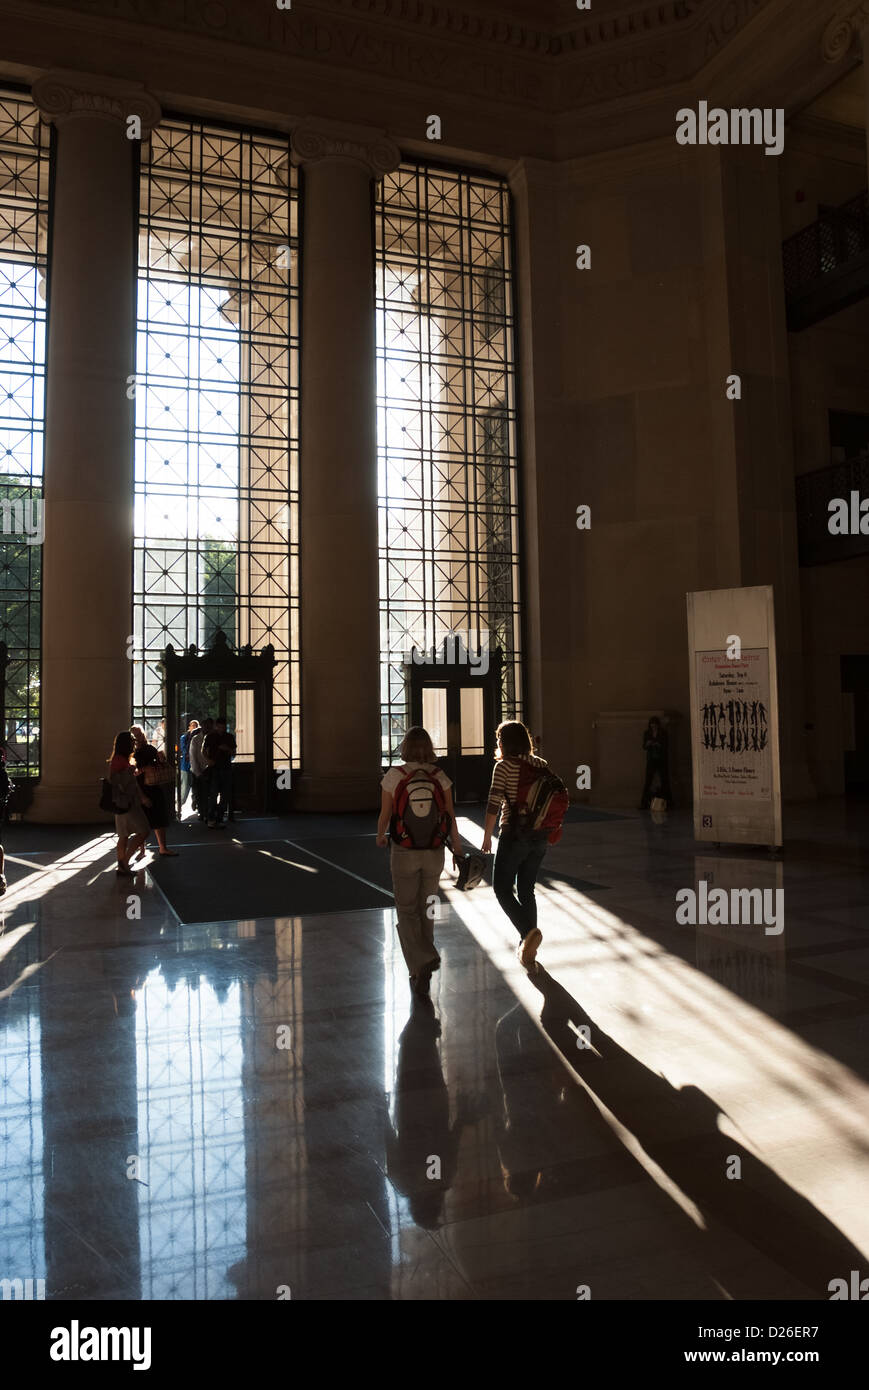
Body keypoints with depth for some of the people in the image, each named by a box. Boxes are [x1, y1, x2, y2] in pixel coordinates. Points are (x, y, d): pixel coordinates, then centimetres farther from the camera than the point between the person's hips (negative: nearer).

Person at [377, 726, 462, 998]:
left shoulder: (393, 777, -11)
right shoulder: (440, 777, -6)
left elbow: (385, 816, -4)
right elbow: (451, 817, -4)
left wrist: (380, 837, 17)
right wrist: (458, 850, 7)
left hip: (404, 853, -2)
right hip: (434, 853, 2)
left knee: (407, 912, 7)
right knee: (426, 909, 20)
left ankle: (420, 965, -12)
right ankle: (424, 959, 31)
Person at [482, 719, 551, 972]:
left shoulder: (504, 766, -10)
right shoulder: (541, 765, 6)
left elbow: (494, 805, -13)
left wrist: (487, 836, -5)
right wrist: (549, 831, 19)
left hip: (513, 835, -6)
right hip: (539, 837, 6)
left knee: (502, 889, 5)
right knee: (527, 890, 16)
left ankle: (529, 931, -16)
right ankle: (527, 949, 20)